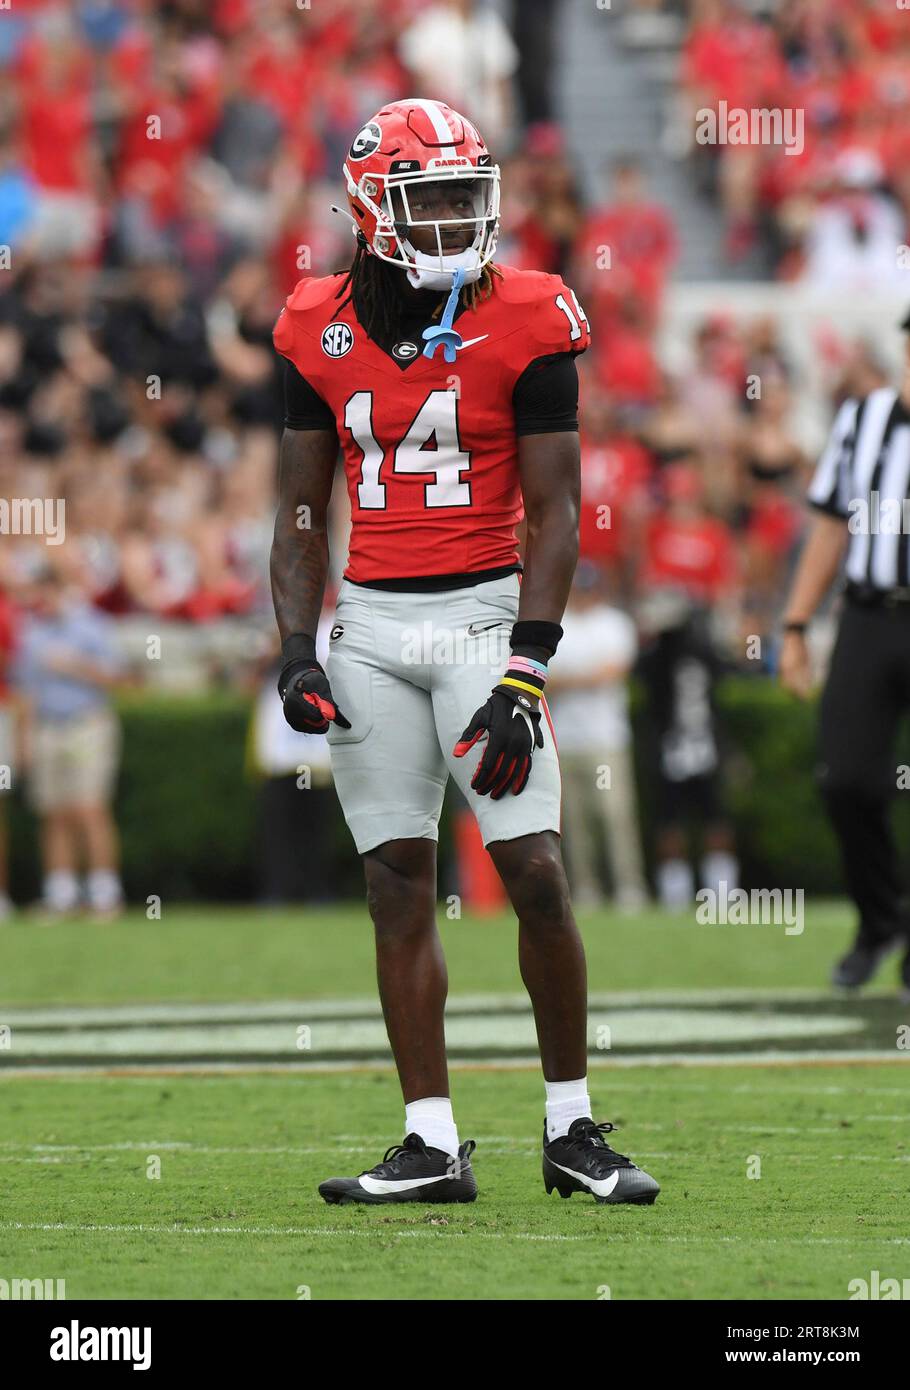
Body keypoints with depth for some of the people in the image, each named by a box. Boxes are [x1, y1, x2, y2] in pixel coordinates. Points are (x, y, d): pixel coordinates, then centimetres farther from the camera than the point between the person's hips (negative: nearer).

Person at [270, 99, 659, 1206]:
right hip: (370, 625, 3)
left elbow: (554, 512, -5)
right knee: (398, 886, 2)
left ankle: (572, 1127, 5)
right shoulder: (323, 332, 5)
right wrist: (296, 650, -1)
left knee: (537, 874, -8)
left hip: (483, 615, -3)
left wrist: (524, 670, -13)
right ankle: (432, 1145, 7)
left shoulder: (525, 323, -4)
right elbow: (303, 511, 11)